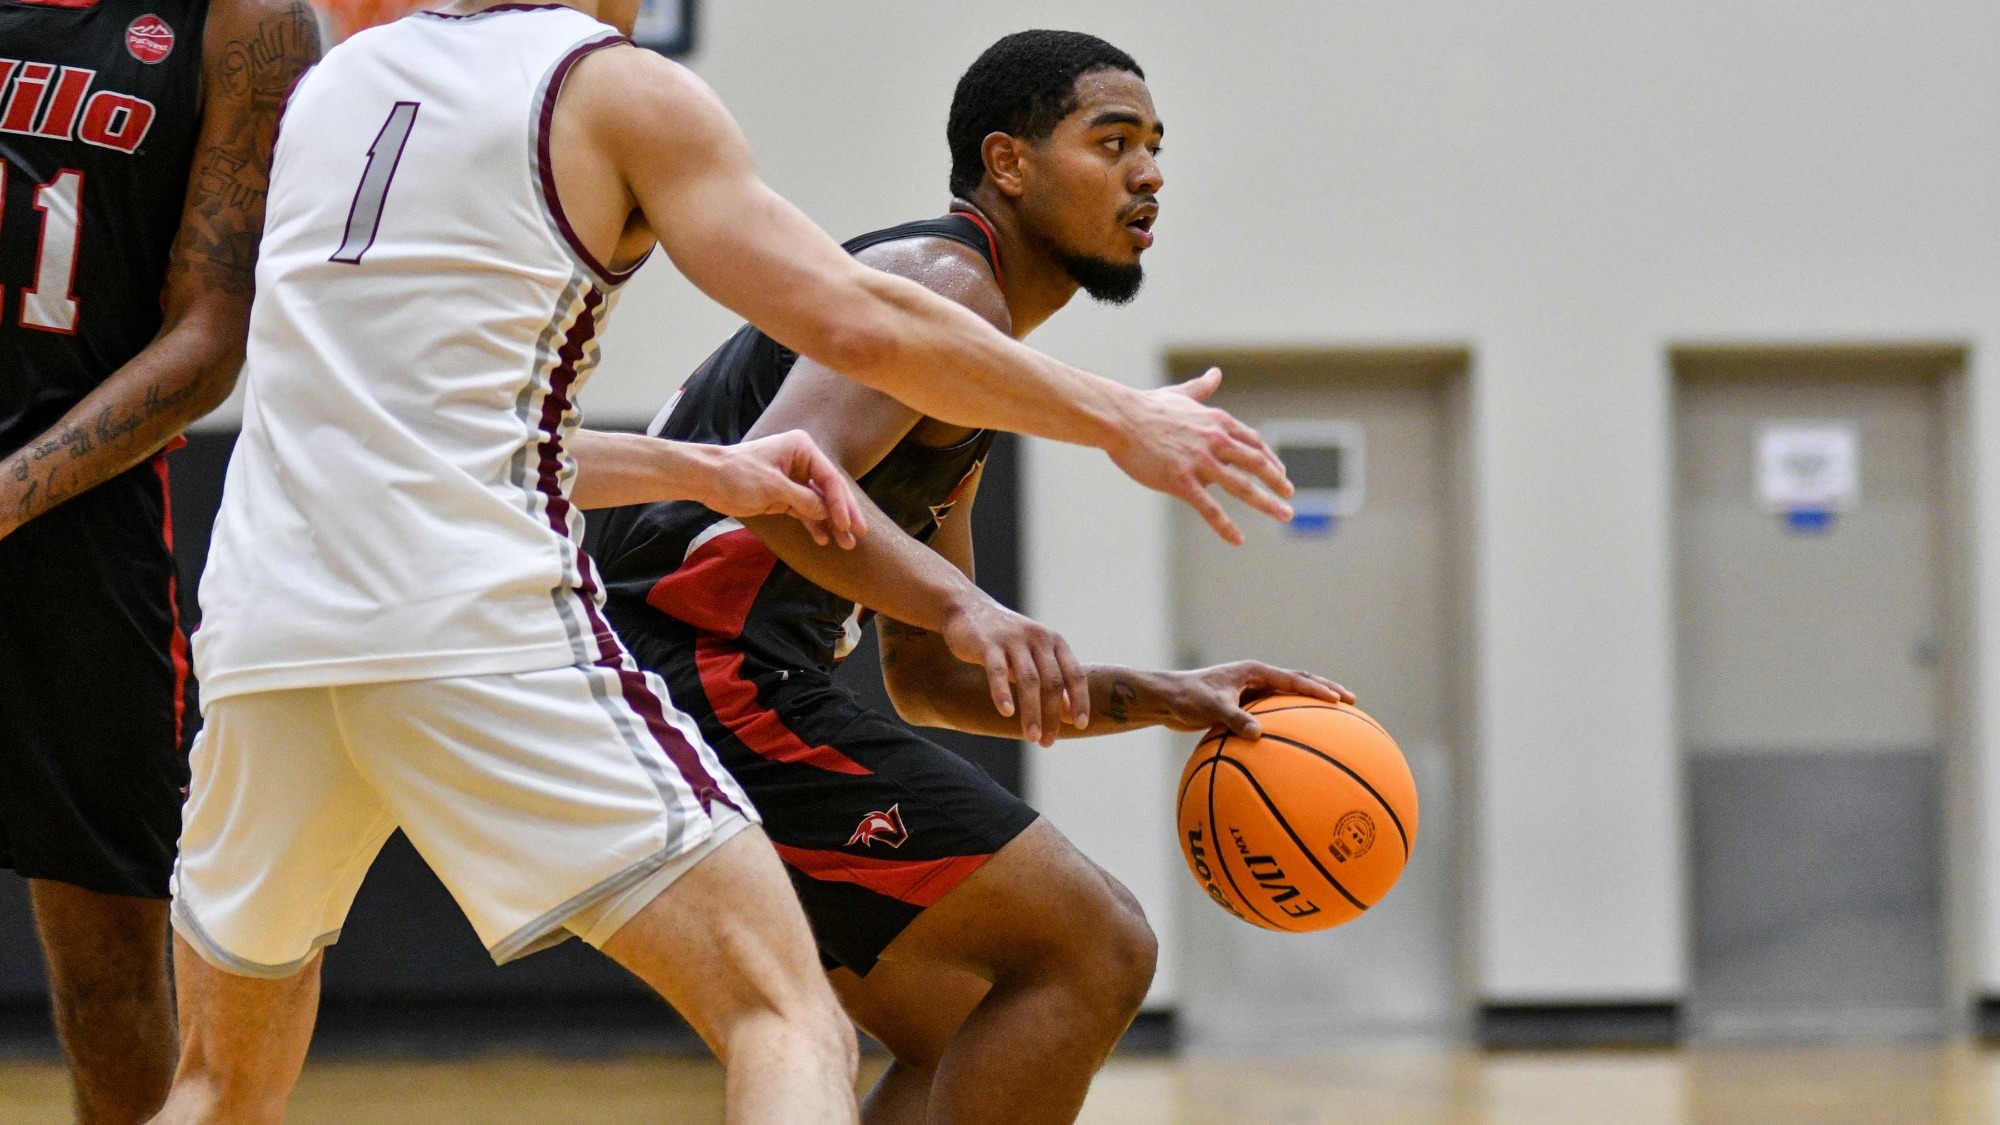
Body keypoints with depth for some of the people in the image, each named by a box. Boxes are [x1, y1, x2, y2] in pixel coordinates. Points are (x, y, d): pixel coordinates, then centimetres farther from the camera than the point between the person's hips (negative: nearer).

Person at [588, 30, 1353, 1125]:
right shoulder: (945, 283, -5)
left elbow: (923, 675, 29)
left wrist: (1158, 697, 19)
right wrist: (961, 603, -38)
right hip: (711, 676, -11)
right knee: (1093, 949, -11)